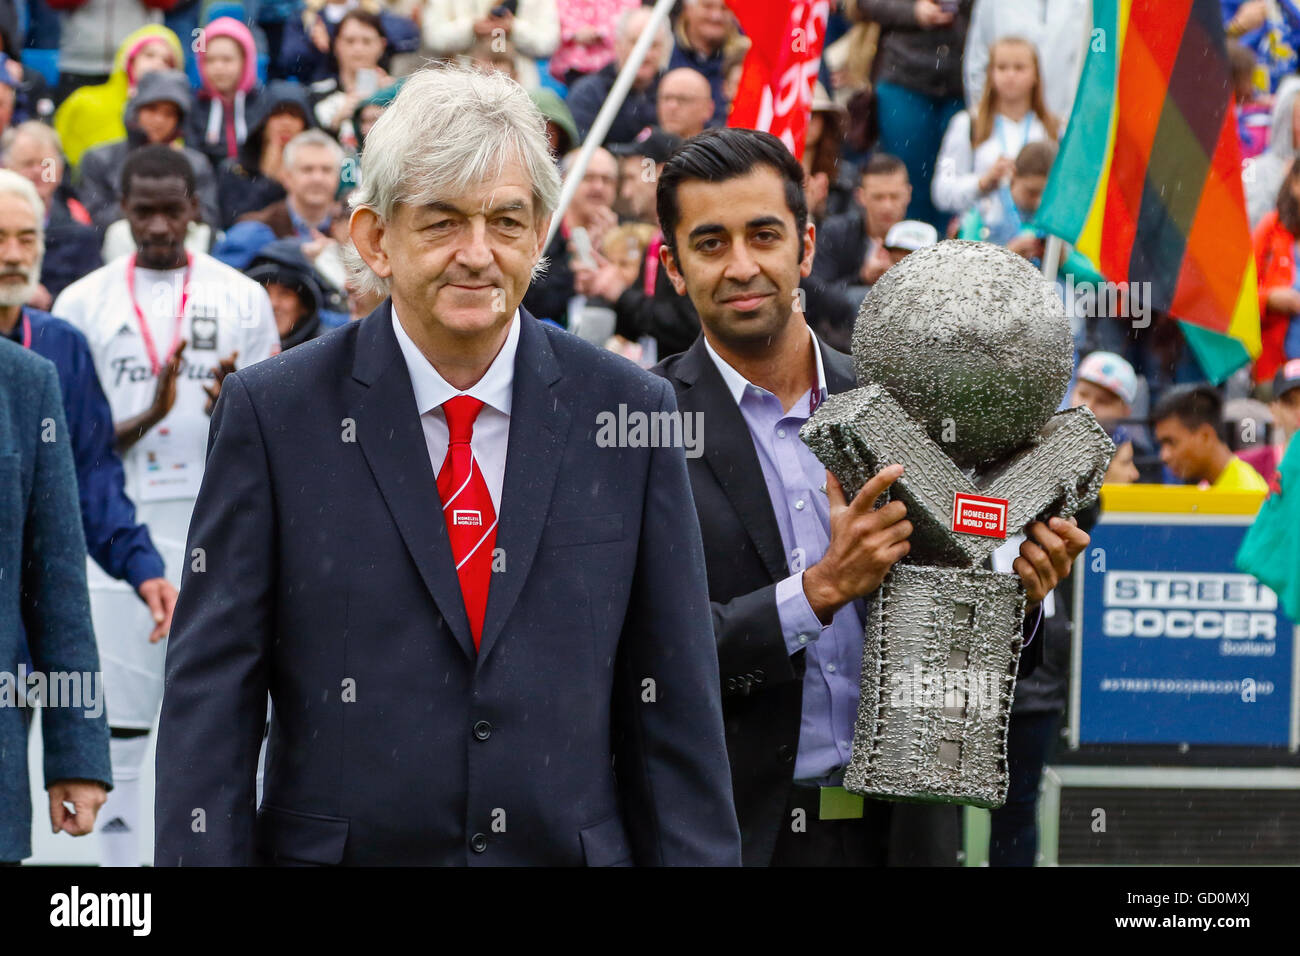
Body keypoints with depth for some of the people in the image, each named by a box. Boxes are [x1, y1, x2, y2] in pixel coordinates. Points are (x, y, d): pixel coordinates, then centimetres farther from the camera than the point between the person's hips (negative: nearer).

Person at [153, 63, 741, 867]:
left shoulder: (629, 410, 1)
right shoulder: (274, 413, -3)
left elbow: (674, 705, 3)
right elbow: (211, 694, -4)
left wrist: (697, 856, -2)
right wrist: (202, 854, -10)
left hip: (574, 847, 2)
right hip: (344, 847, -1)